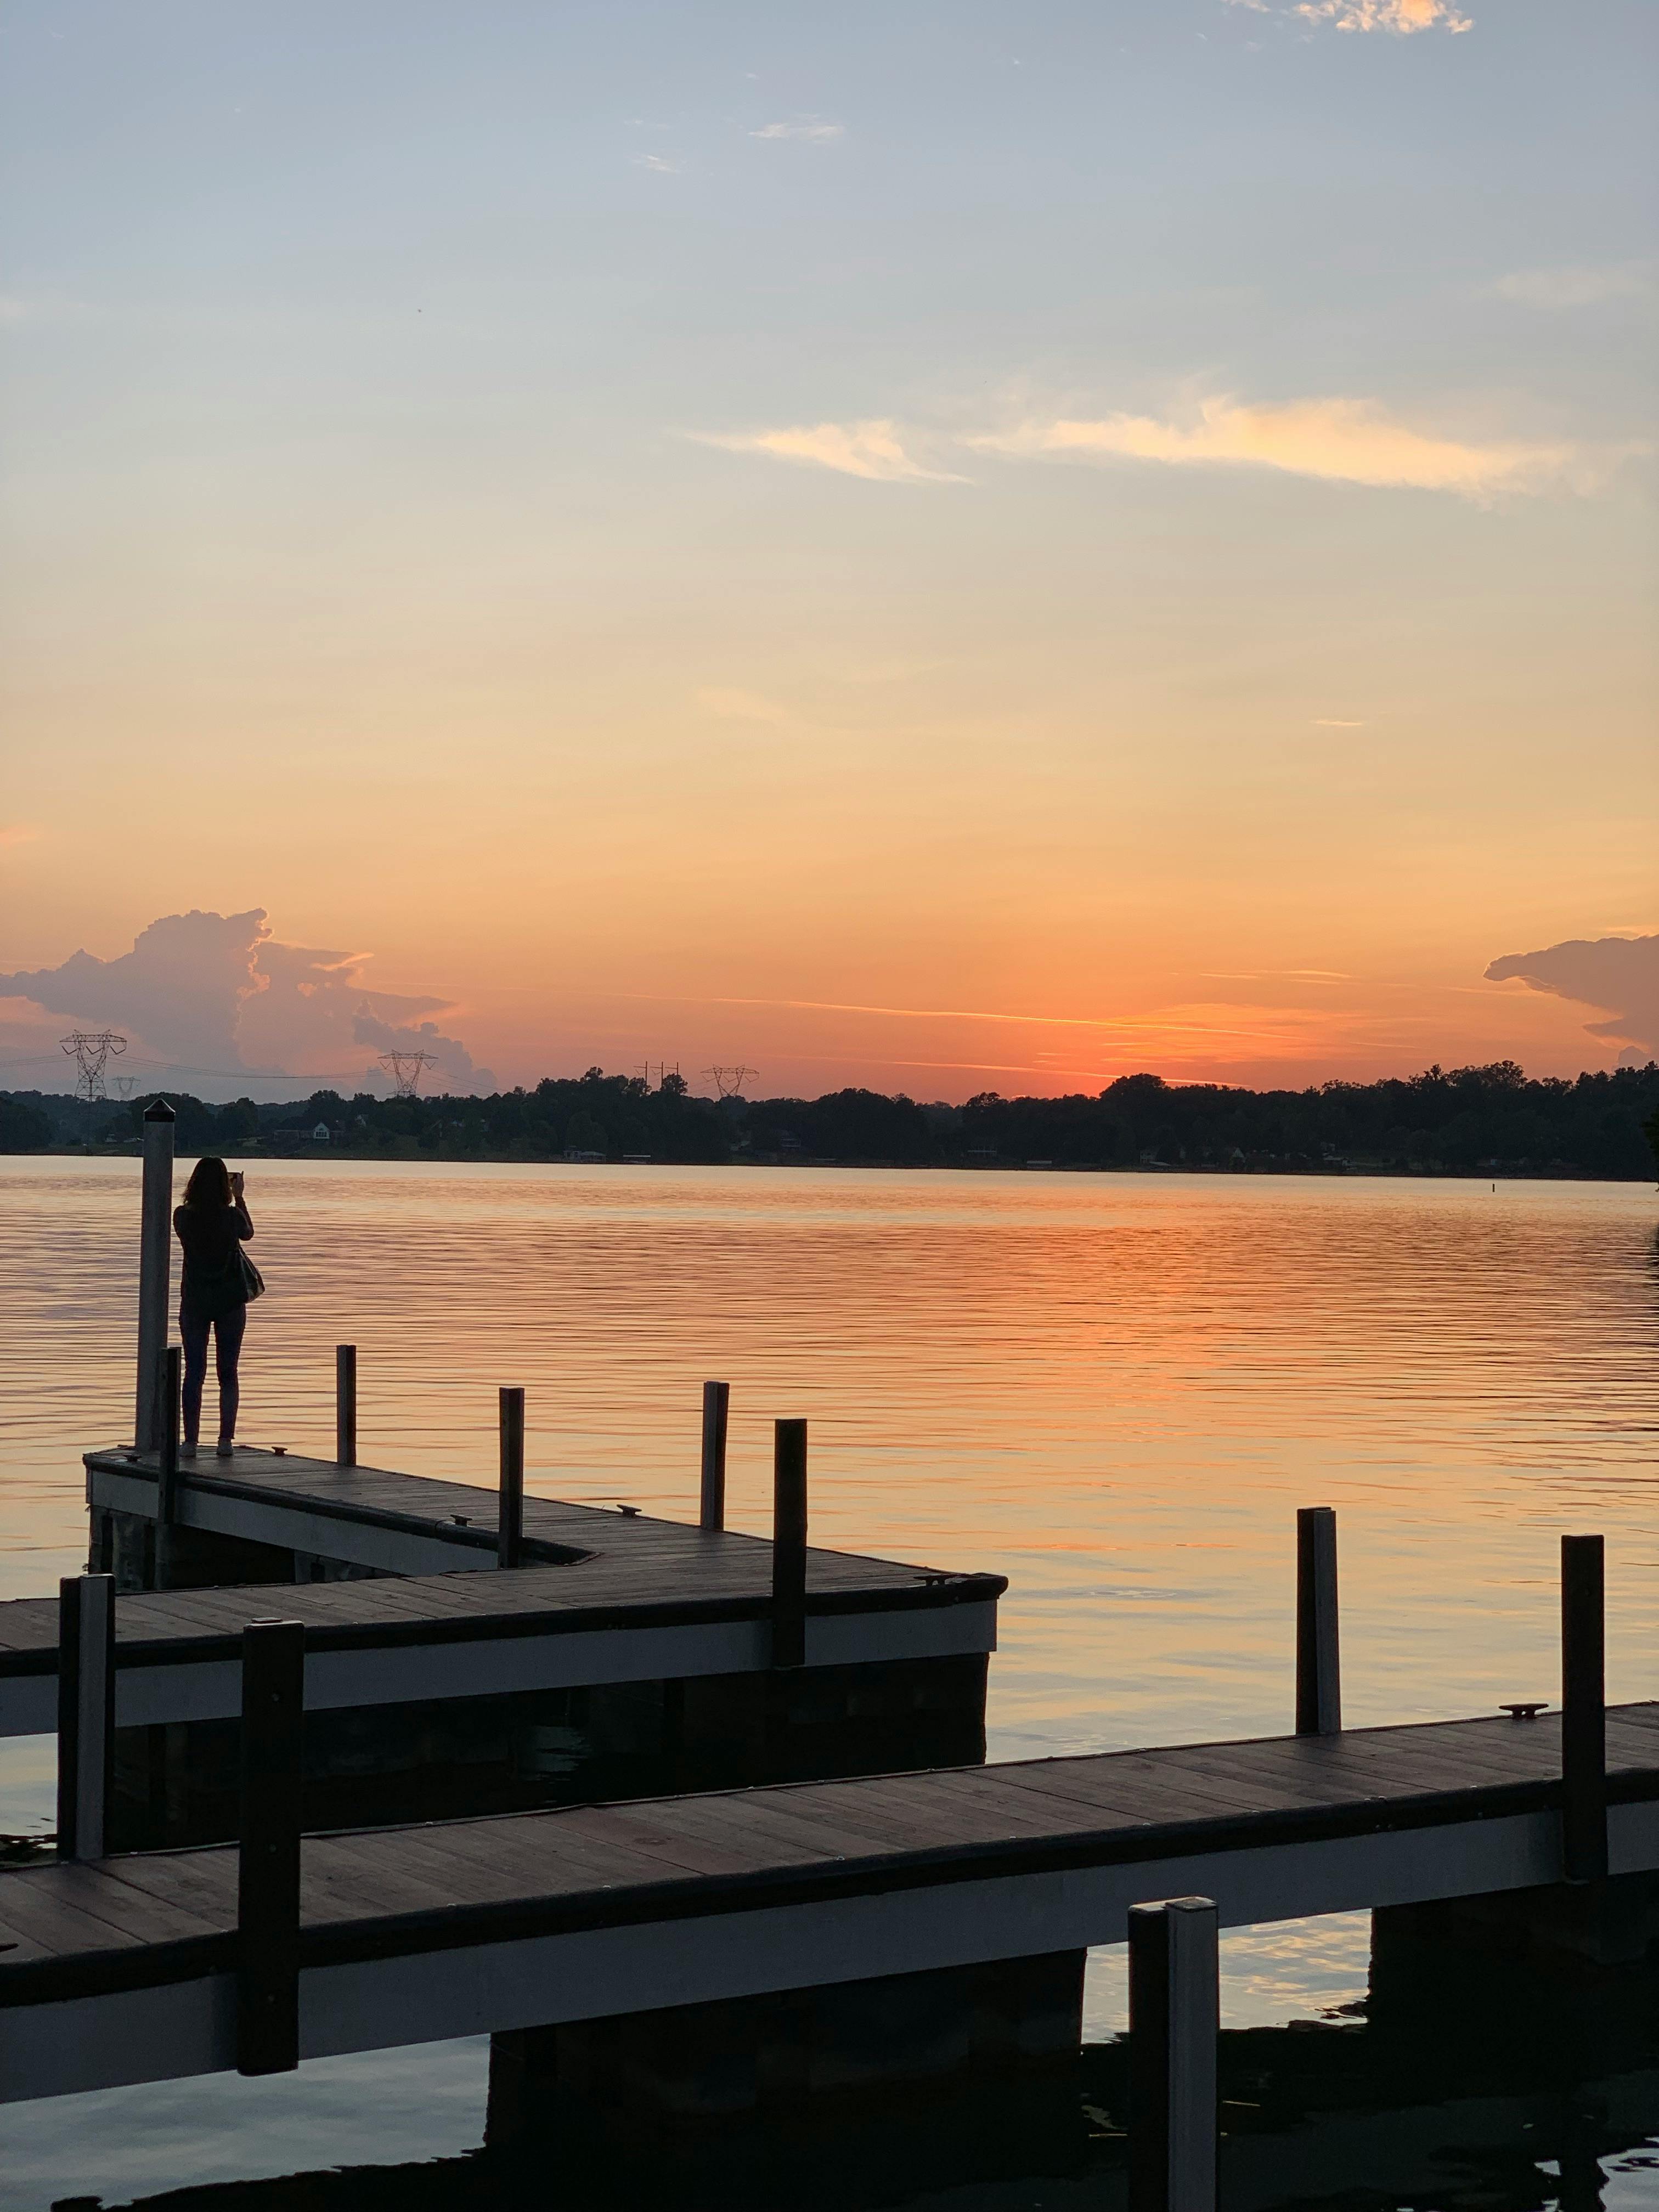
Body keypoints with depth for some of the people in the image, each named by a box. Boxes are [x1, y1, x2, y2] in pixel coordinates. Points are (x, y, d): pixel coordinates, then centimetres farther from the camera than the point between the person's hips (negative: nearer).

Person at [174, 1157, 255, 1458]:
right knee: (228, 1372, 7)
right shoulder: (232, 1216, -12)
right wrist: (239, 1197, 18)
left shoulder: (183, 1217, -9)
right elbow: (248, 1233, 11)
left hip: (194, 1301, 1)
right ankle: (226, 1439, 4)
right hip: (230, 1301, -1)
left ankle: (191, 1441, 2)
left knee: (194, 1372, 5)